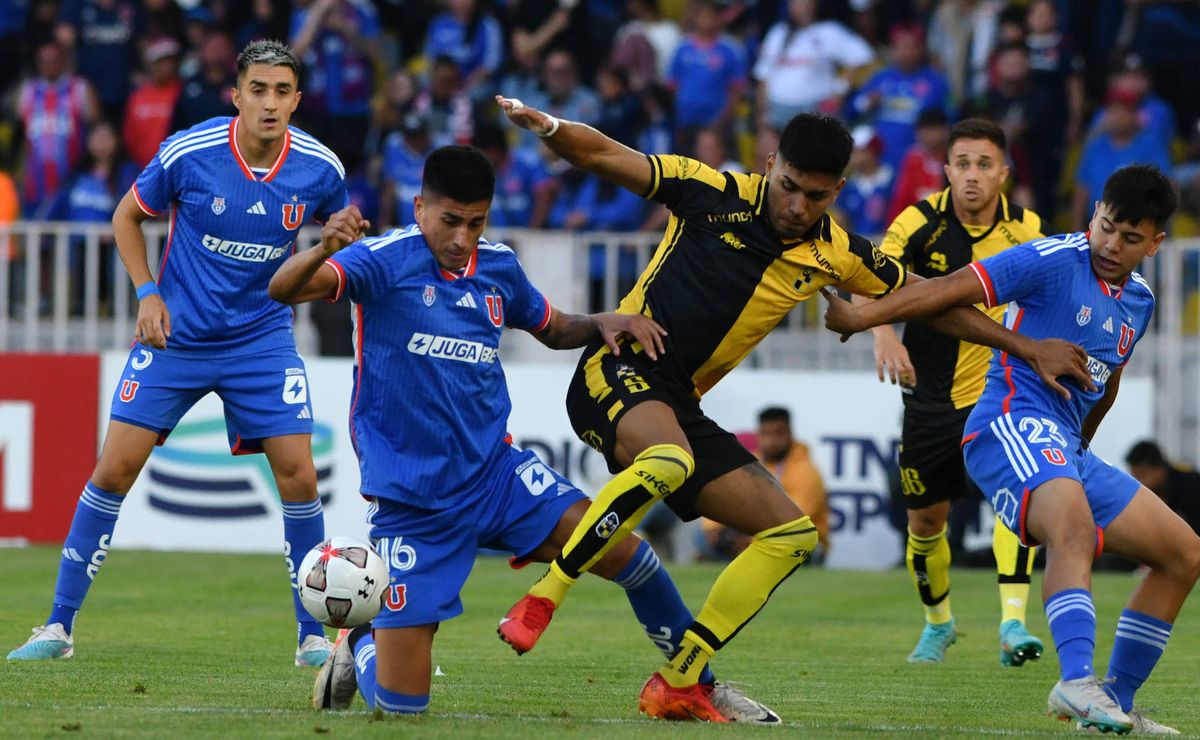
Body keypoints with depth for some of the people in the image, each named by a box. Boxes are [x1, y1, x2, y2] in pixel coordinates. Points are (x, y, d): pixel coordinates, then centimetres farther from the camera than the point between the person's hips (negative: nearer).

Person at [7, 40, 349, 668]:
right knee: (114, 469, -6)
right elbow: (127, 216, 2)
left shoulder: (319, 168, -10)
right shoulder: (188, 154, -15)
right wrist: (147, 293, -7)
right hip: (175, 334, -1)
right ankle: (58, 627, 4)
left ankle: (313, 638, 6)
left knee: (298, 476, -8)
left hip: (263, 337, 1)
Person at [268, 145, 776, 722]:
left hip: (496, 473, 4)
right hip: (411, 501, -4)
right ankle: (360, 645, 30)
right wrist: (323, 250, -50)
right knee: (399, 702, -7)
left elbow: (553, 330, 24)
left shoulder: (498, 267, 5)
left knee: (623, 553, -18)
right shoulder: (384, 261, -13)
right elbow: (283, 290, -27)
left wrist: (603, 323, 1)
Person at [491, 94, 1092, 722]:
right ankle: (539, 602, -32)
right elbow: (601, 155, -11)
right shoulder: (716, 196, -9)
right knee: (668, 460, -40)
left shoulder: (836, 255, 6)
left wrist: (1028, 349, 18)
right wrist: (548, 127, -32)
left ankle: (676, 685, 6)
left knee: (790, 535, 3)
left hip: (680, 409, 7)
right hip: (618, 371, -7)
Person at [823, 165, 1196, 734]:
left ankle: (1118, 702, 13)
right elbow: (952, 290, -14)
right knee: (1075, 527, -38)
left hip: (1067, 450, 9)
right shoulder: (1055, 260, -8)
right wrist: (858, 318, -19)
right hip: (1013, 419, -9)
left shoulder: (1138, 301, 16)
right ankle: (1076, 682, -56)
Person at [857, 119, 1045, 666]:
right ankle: (938, 622, 36)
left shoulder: (1024, 228, -5)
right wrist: (883, 333, -46)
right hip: (930, 395, 0)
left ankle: (1012, 624, -29)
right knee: (925, 522, 9)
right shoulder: (921, 222, -13)